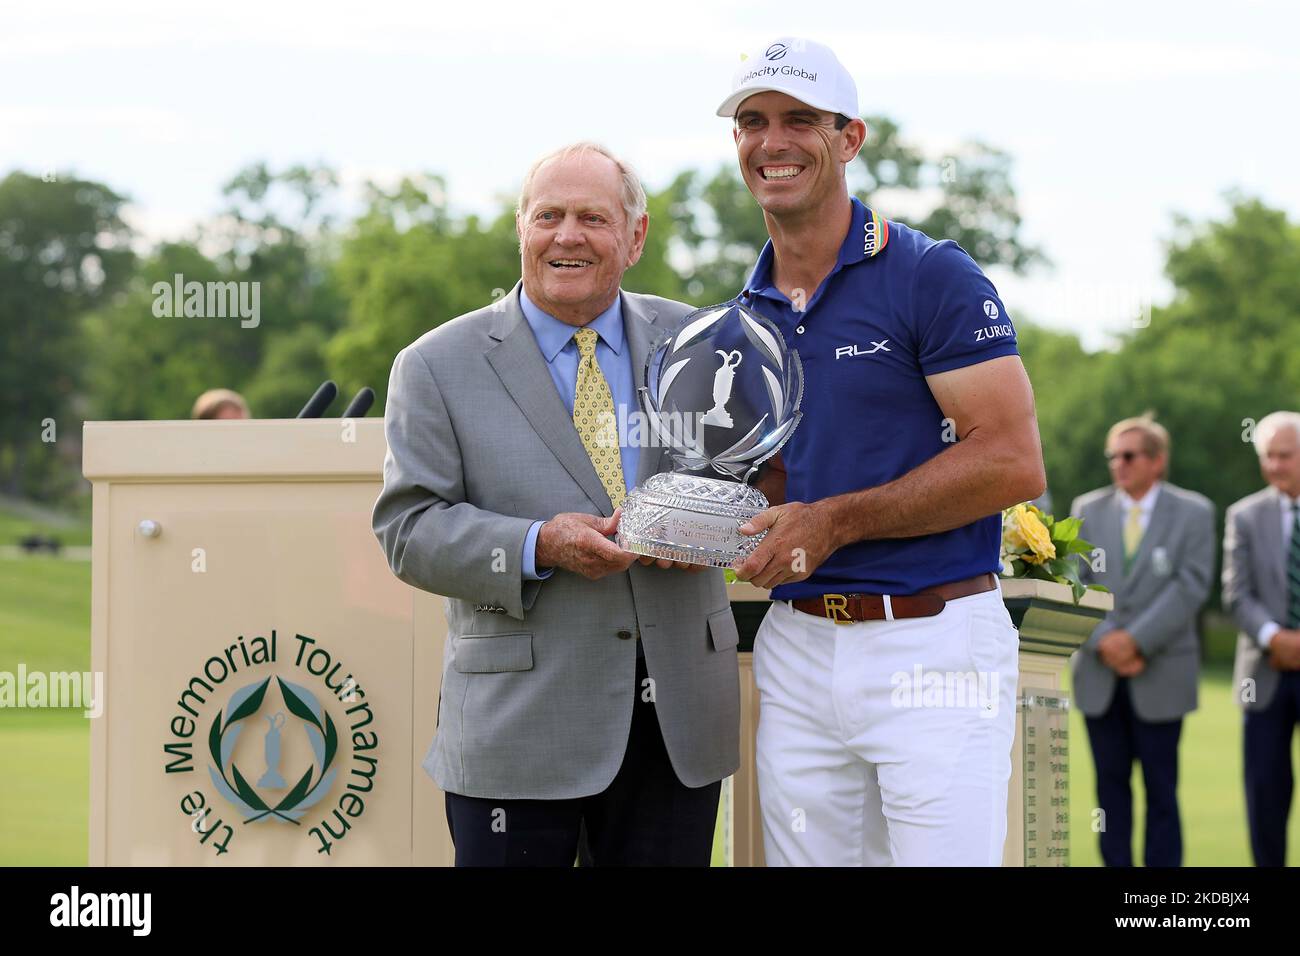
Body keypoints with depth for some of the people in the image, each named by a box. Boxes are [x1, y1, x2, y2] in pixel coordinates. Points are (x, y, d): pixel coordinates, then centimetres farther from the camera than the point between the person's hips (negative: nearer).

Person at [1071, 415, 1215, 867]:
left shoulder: (1193, 512, 1)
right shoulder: (1087, 509, 9)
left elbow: (1191, 586, -8)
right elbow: (1076, 583, 3)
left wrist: (1136, 640, -15)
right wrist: (1103, 641, -12)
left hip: (1160, 675, -3)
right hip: (1099, 676, 3)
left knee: (1161, 787, 0)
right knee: (1111, 782, 5)